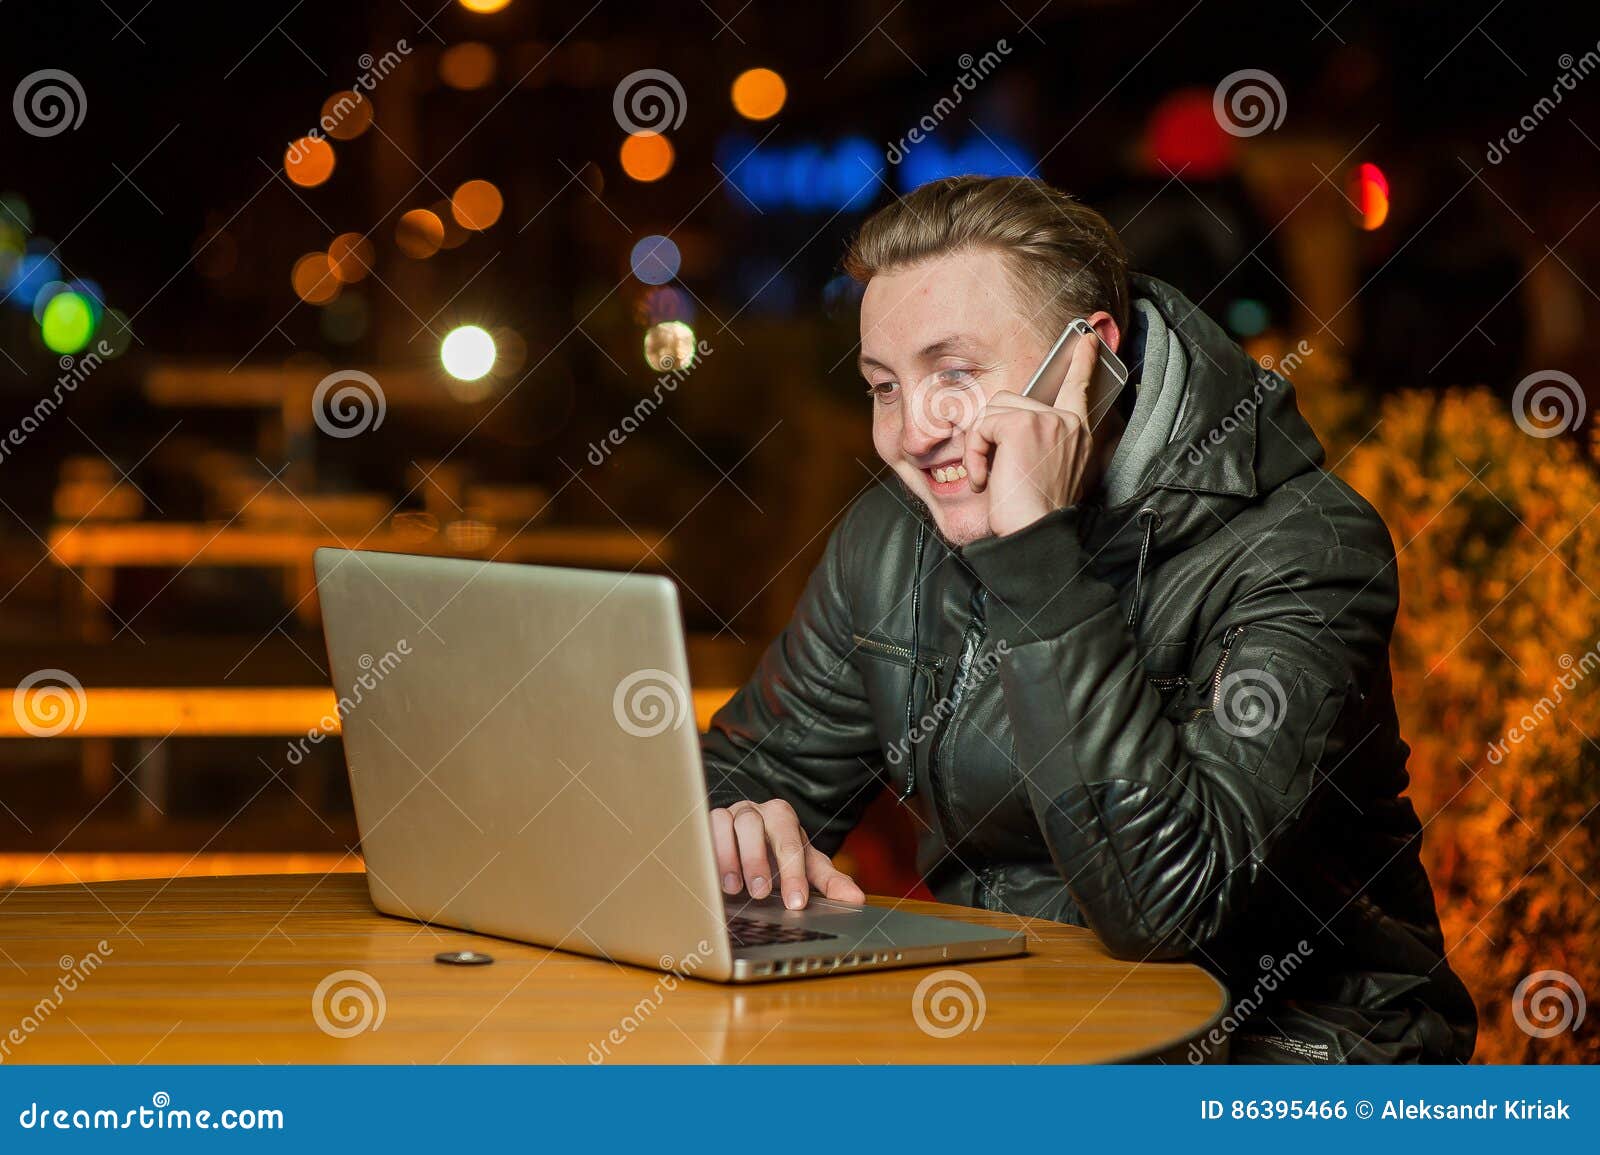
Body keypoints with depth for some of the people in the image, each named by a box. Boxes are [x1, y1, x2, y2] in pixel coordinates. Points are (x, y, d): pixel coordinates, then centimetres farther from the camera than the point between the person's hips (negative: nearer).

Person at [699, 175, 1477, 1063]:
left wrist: (1042, 557, -30)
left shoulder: (1299, 552, -18)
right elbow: (748, 768, 13)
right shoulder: (890, 541, 2)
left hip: (1274, 1042, -5)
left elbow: (1165, 904, -31)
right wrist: (732, 826, -12)